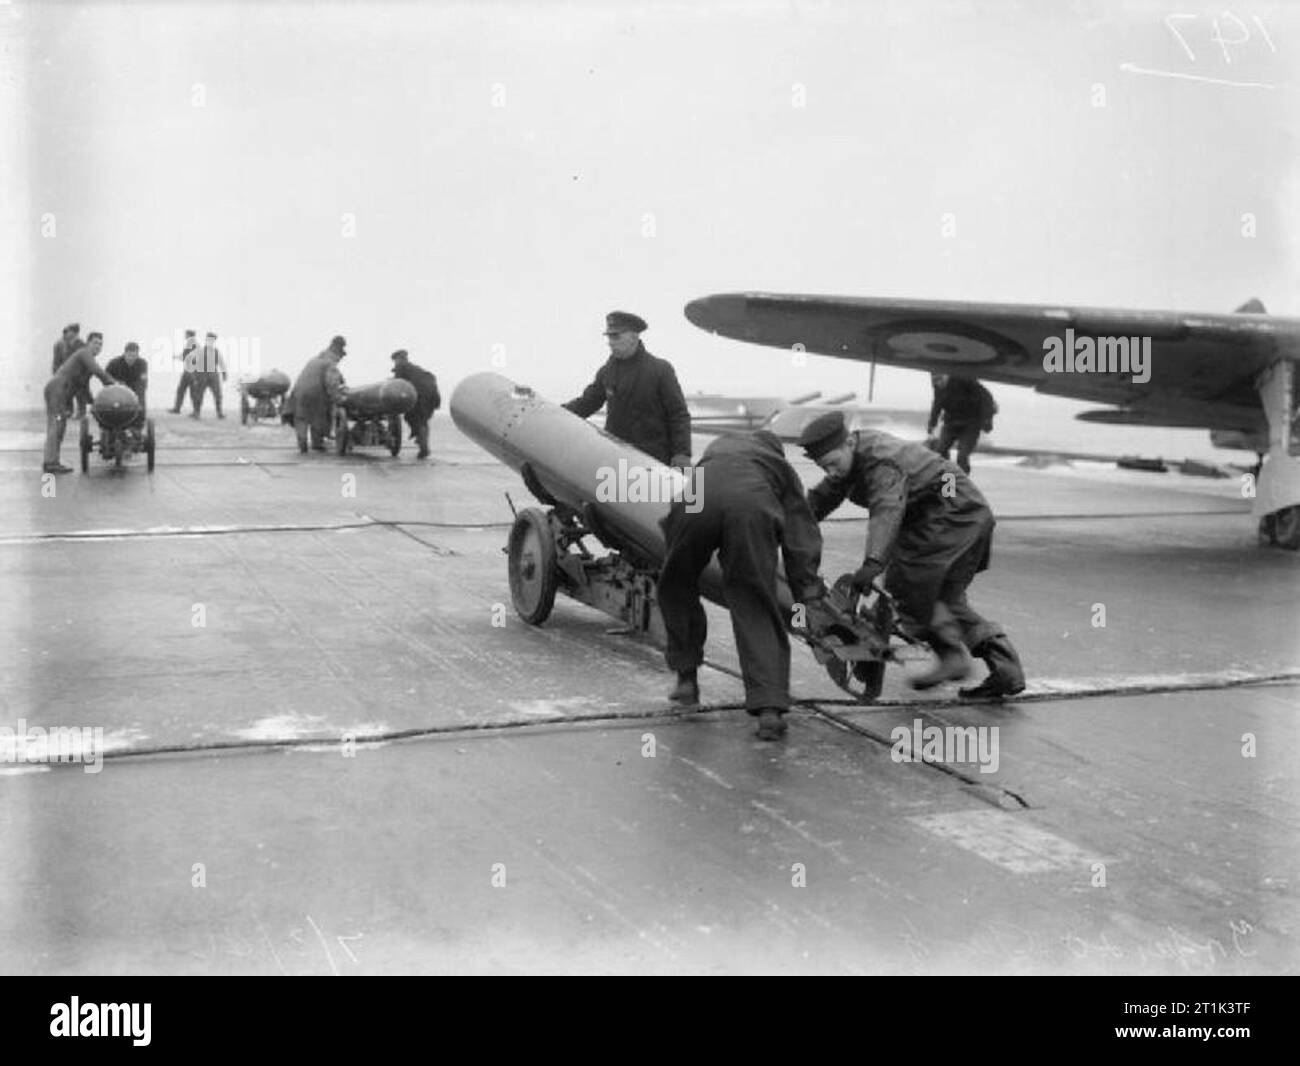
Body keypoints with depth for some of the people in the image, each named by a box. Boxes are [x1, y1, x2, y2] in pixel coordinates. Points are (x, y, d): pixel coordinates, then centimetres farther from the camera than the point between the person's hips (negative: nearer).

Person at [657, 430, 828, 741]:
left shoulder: (720, 444, 44)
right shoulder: (781, 466, 35)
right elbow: (801, 534, 27)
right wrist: (808, 589, 25)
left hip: (696, 503, 1)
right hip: (751, 508, -1)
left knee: (676, 587, 24)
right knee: (756, 609, 2)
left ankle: (687, 677, 26)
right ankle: (770, 707, -8)